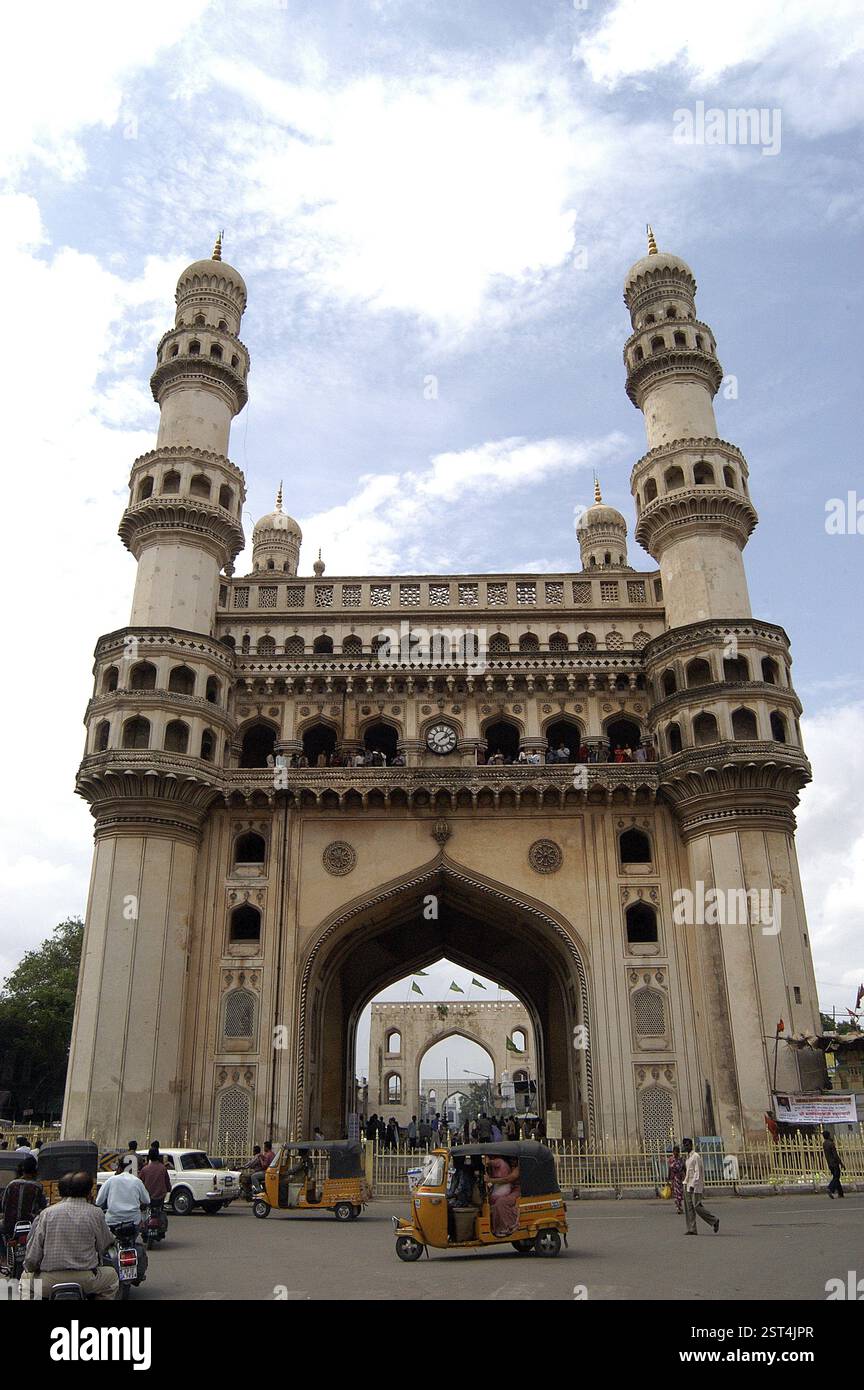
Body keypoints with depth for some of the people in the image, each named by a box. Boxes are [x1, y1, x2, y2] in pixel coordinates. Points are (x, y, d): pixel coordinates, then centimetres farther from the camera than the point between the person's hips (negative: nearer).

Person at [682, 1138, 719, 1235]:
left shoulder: (696, 1156, -11)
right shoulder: (687, 1157, 16)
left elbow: (697, 1172, -17)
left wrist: (692, 1185, -22)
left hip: (695, 1186, -8)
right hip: (687, 1185, 8)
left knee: (697, 1206, -8)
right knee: (688, 1208, 3)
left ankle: (714, 1220, 10)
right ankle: (691, 1229, 5)